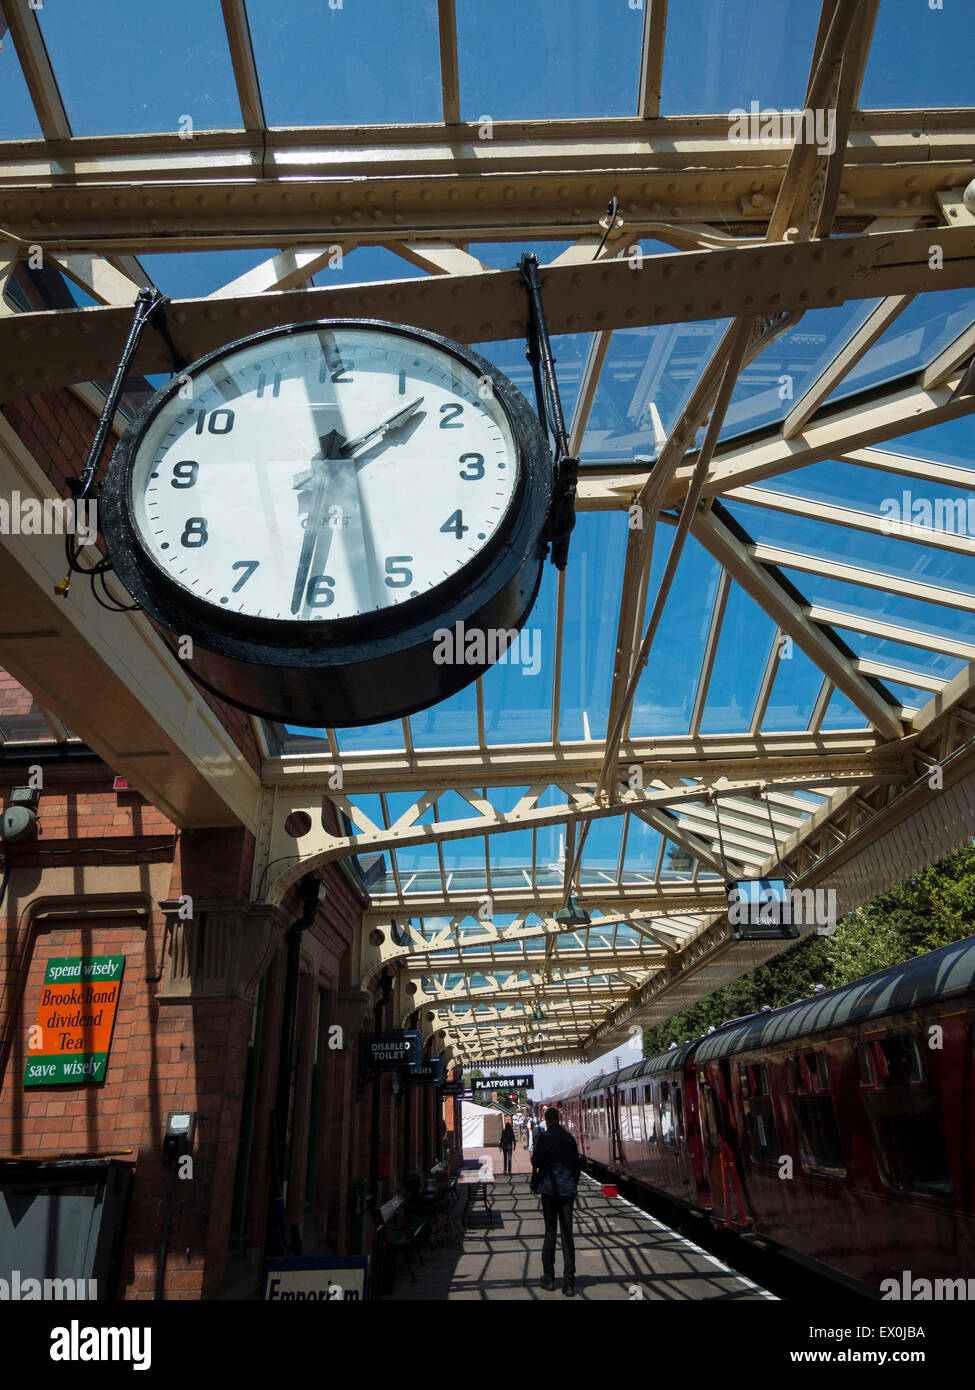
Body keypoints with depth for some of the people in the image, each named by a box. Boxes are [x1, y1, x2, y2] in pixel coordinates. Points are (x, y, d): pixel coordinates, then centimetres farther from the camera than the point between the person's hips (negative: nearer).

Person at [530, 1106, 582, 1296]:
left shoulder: (544, 1138, -10)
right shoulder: (569, 1138, 4)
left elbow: (536, 1163, -9)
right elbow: (578, 1164, 9)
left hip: (549, 1189, -3)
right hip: (568, 1190, 3)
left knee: (550, 1232, 8)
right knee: (567, 1234, 4)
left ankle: (549, 1278, 14)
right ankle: (569, 1283, 3)